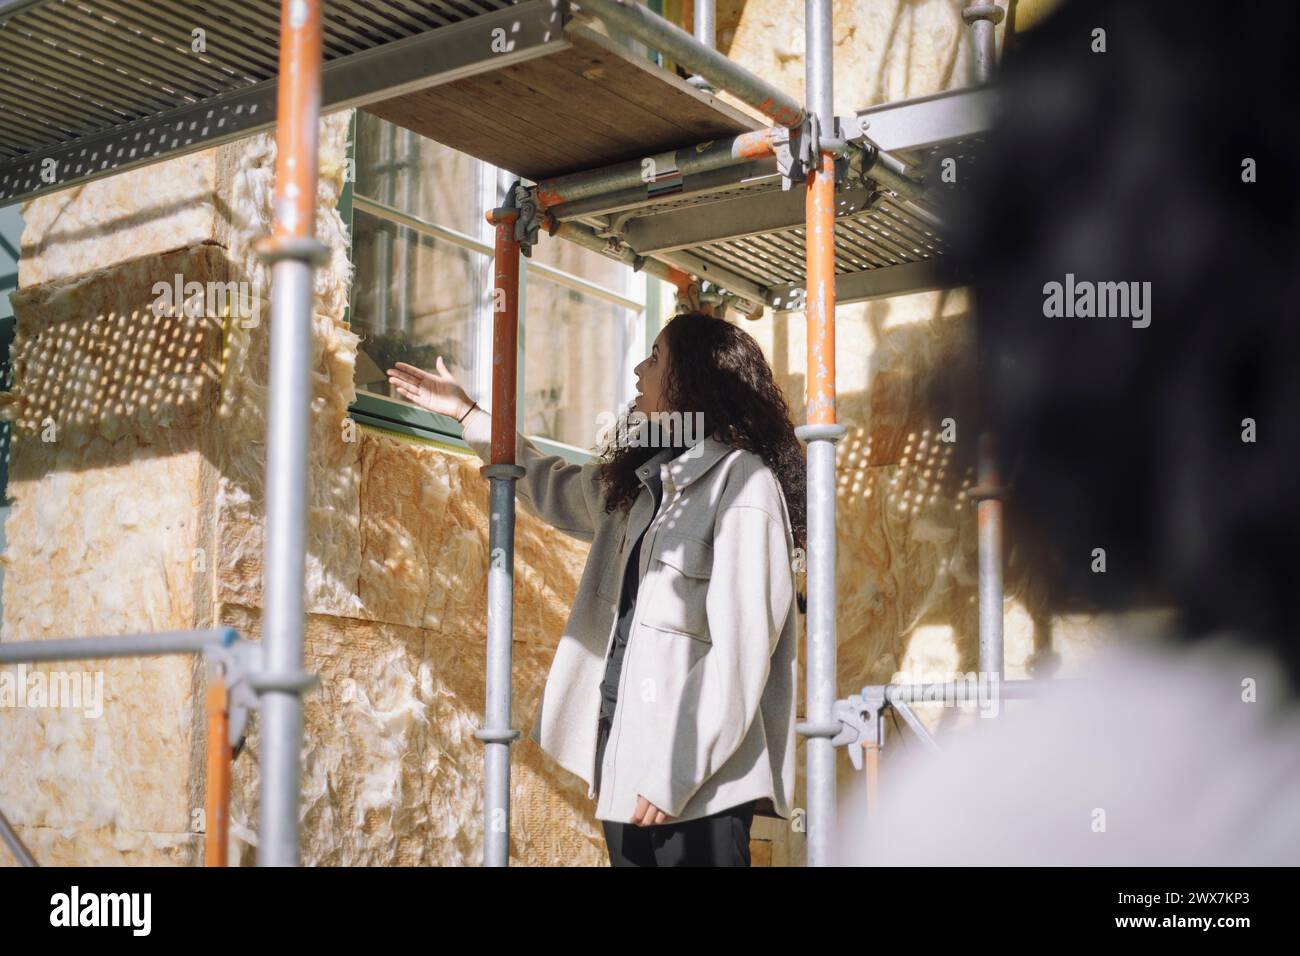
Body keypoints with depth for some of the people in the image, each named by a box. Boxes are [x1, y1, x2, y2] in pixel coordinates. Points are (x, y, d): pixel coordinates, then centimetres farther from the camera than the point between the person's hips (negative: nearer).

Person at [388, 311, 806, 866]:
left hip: (697, 779, -8)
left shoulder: (741, 478, -10)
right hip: (624, 758, 8)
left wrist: (677, 770, -21)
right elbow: (553, 489, 35)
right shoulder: (637, 480, 15)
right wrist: (467, 413, 40)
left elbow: (743, 642, -17)